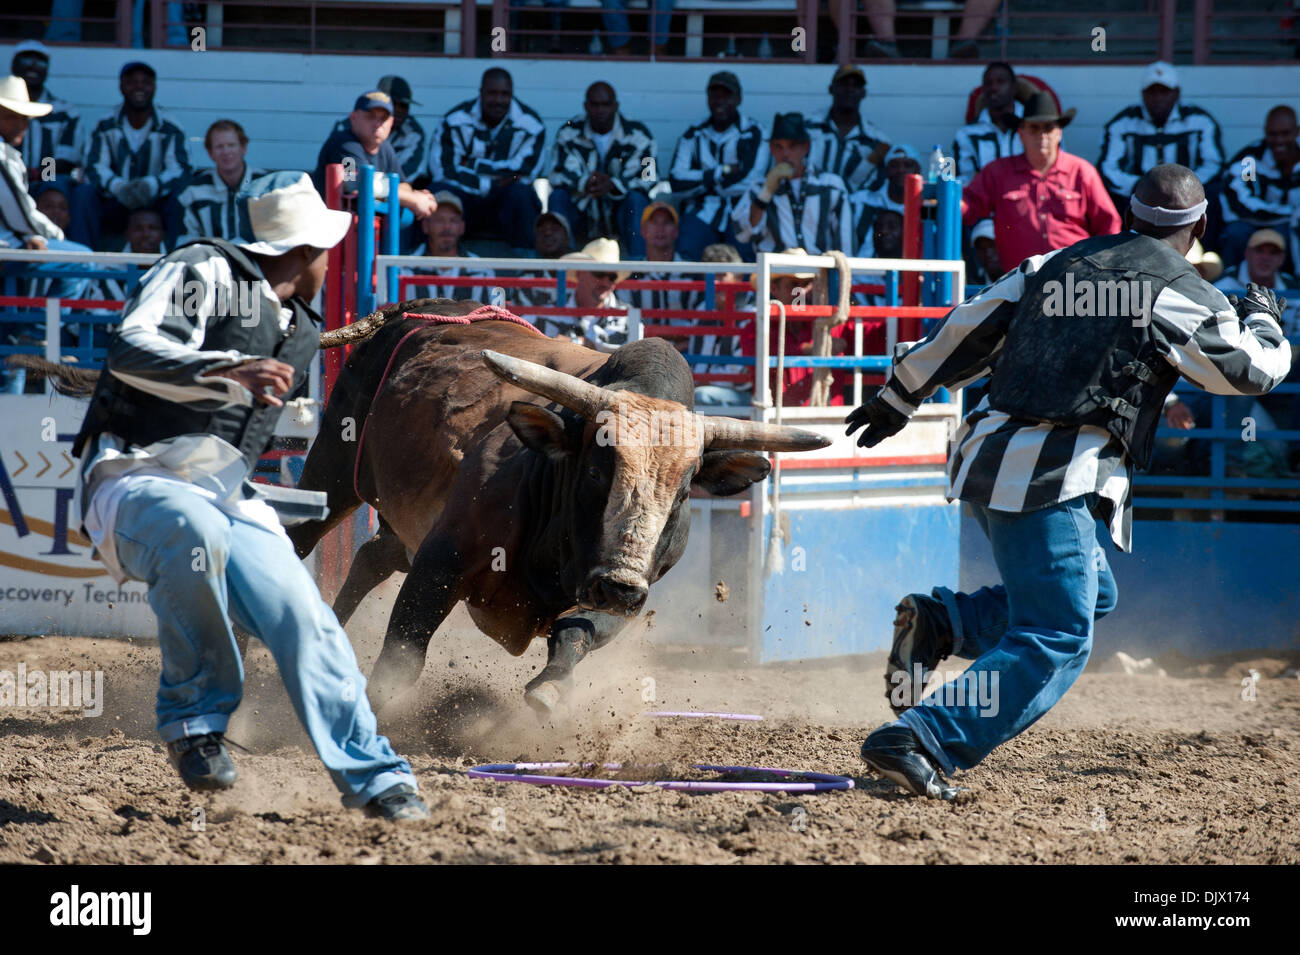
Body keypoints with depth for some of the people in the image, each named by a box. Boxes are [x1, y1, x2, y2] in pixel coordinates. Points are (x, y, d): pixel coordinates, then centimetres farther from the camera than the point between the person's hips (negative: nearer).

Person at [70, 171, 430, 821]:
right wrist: (226, 371, -32)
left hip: (229, 499, 7)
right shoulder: (203, 272, -3)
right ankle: (194, 718, -23)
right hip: (137, 479, -7)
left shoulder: (303, 332, 22)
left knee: (303, 617, -15)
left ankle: (372, 777, -8)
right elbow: (130, 351, -20)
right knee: (192, 531, -39)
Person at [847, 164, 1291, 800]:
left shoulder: (1054, 266, 15)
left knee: (1090, 596, 24)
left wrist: (900, 397, 28)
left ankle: (940, 621, 5)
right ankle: (916, 742, -24)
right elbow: (1252, 369, 5)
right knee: (1055, 641, -8)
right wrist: (1262, 319, 27)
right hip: (1055, 478, -8)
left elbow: (966, 333, 17)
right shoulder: (1183, 294, -2)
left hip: (988, 458, 8)